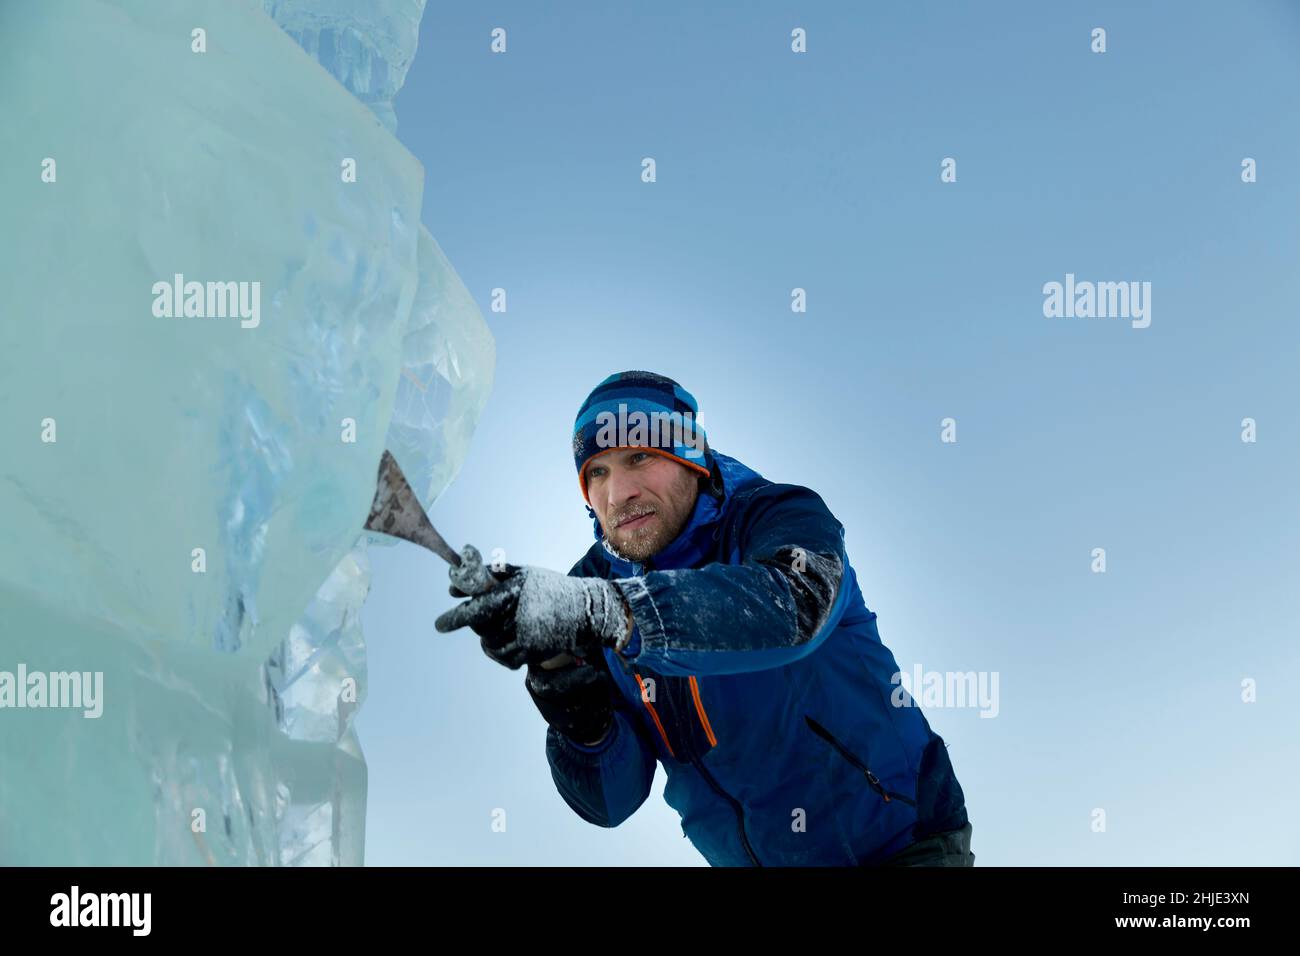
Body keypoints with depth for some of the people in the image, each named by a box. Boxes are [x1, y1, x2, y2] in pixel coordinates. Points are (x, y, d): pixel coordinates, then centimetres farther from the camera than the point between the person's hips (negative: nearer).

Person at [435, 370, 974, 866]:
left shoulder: (777, 515, -13)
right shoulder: (591, 586, -4)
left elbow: (790, 608, -39)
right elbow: (610, 802, -8)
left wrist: (596, 607, -49)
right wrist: (577, 720, -29)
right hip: (749, 856, 5)